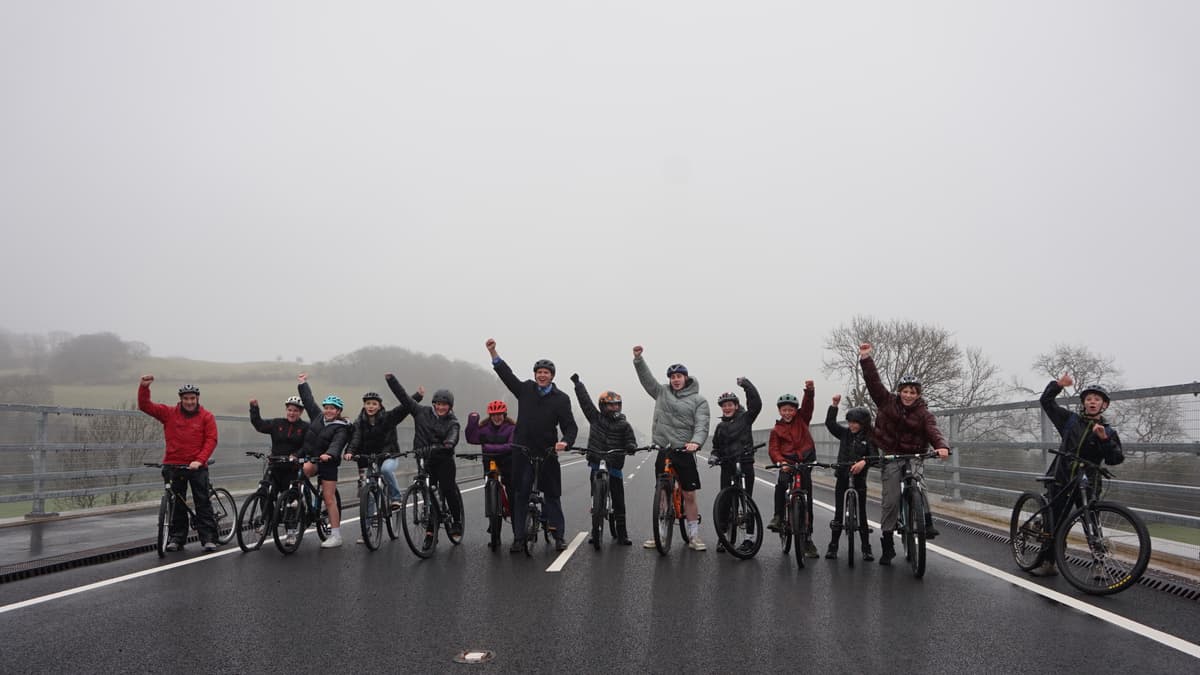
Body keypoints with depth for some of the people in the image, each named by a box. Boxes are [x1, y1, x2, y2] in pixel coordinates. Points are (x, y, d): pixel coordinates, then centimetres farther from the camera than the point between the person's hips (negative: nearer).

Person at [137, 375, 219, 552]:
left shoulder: (207, 417, -1)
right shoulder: (169, 413, 5)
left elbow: (211, 440, -7)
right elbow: (145, 405, 2)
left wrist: (199, 460, -18)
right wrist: (144, 387, -14)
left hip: (197, 466, -2)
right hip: (174, 466, 2)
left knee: (203, 503, -2)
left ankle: (208, 539, 0)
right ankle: (176, 538, 16)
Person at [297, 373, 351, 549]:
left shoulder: (341, 428, -9)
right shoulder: (318, 416, 7)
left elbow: (337, 444, -26)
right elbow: (309, 400, 18)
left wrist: (329, 455, -45)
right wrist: (303, 383, 23)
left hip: (328, 462, -5)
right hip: (310, 458, 5)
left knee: (329, 499, -6)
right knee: (302, 470, -32)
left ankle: (336, 535, -3)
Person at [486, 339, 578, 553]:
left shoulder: (561, 399, -1)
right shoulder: (525, 389, 6)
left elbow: (570, 425, -3)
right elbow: (507, 374, 8)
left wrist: (565, 442, -23)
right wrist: (493, 353, 0)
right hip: (522, 451, 2)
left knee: (552, 495, 5)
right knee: (520, 495, 4)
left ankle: (559, 537, 13)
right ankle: (518, 537, 10)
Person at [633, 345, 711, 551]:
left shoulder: (698, 400, -1)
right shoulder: (662, 392, 9)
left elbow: (702, 425, -12)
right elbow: (646, 377, 5)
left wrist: (696, 442, -30)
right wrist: (638, 358, -9)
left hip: (685, 452, -3)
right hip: (664, 451, 3)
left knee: (689, 496, 1)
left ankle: (694, 536, 11)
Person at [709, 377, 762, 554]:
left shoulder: (745, 418, 2)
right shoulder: (720, 426, 15)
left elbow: (756, 403, -14)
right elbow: (716, 446, 20)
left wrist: (746, 384, -17)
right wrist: (714, 456, -1)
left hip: (745, 464, -4)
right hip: (727, 466, 4)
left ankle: (750, 537, 2)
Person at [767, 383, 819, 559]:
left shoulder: (801, 419, 11)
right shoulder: (776, 430, 7)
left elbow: (808, 404, -5)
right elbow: (773, 449, -4)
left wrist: (810, 390, -24)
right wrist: (781, 462, -24)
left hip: (805, 461, 1)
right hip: (787, 463, -1)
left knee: (806, 502, 4)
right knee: (781, 483, -35)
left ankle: (807, 538, 12)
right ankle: (778, 516, -19)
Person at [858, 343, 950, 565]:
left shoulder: (923, 413, -2)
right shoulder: (888, 402, 0)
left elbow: (933, 431, -18)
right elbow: (873, 382, -7)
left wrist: (941, 446, -39)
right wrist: (865, 359, -17)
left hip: (914, 456, 0)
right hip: (890, 457, 0)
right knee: (891, 501, -4)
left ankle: (927, 523, -16)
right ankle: (887, 544, 6)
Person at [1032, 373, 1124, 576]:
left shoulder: (1108, 431, 3)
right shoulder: (1070, 420, 5)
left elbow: (1116, 459, -7)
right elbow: (1046, 401, 8)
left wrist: (1104, 439, -21)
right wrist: (1058, 384, -4)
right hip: (1061, 481, 1)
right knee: (1056, 524, 3)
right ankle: (1048, 563, 10)